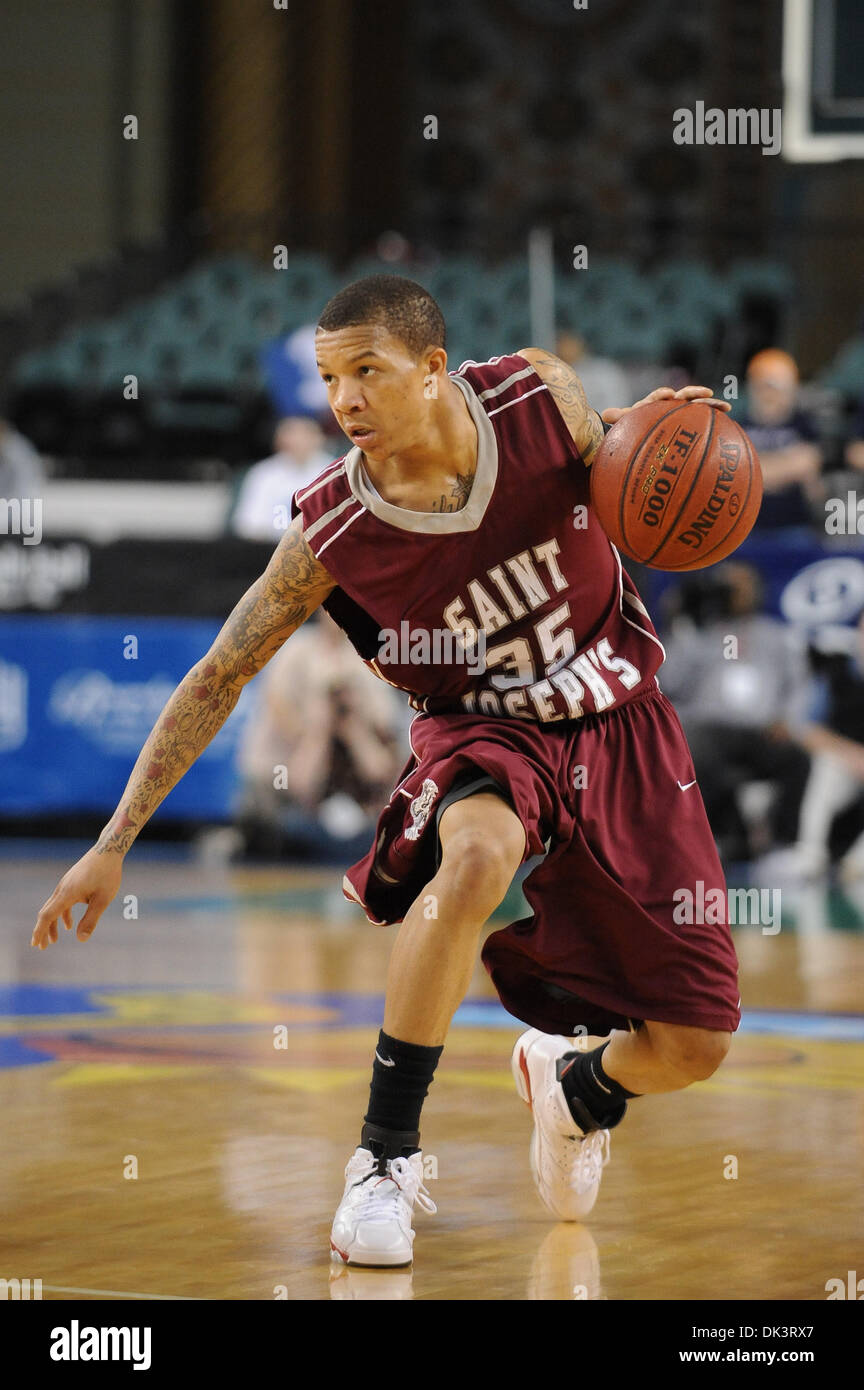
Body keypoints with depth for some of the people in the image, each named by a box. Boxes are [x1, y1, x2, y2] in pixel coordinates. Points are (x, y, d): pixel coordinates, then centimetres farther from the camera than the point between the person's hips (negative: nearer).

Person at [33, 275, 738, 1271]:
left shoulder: (538, 394, -16)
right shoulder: (331, 532, -20)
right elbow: (216, 681, -11)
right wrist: (114, 844, -14)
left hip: (617, 722, 2)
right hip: (483, 730, -2)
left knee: (691, 1047, -3)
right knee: (477, 857, -41)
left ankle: (571, 1081, 36)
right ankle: (384, 1155, -25)